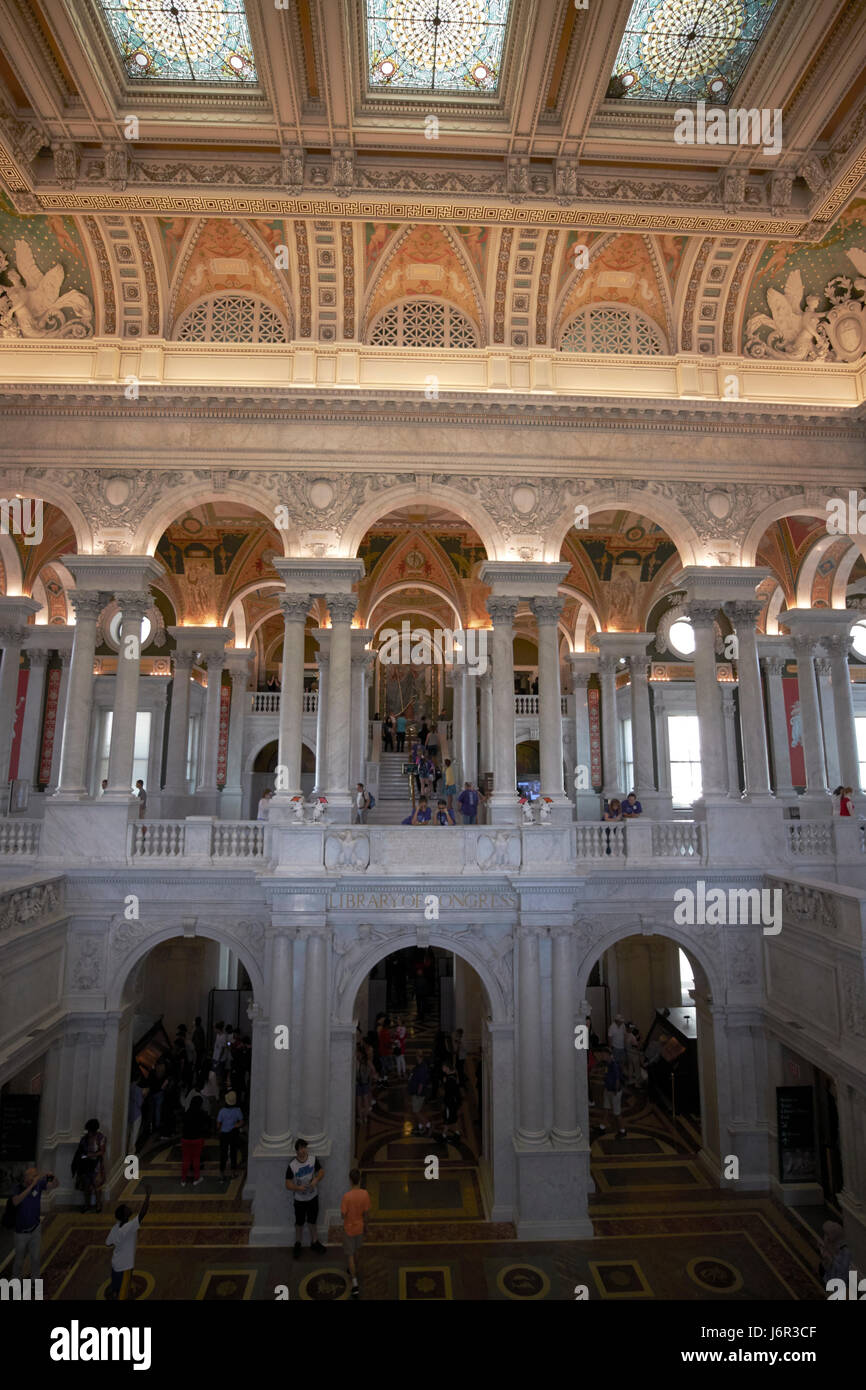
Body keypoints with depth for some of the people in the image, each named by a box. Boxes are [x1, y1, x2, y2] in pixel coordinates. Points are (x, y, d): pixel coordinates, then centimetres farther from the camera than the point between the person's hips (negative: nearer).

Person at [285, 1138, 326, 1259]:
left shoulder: (313, 1160, -16)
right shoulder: (292, 1166, -25)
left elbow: (321, 1171, -3)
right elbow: (288, 1184, -17)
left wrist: (316, 1180, -22)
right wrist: (298, 1188, -34)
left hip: (313, 1197, 2)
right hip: (299, 1199, -2)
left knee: (313, 1221, 20)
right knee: (299, 1223, 17)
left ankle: (314, 1242, 43)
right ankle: (298, 1244, 43)